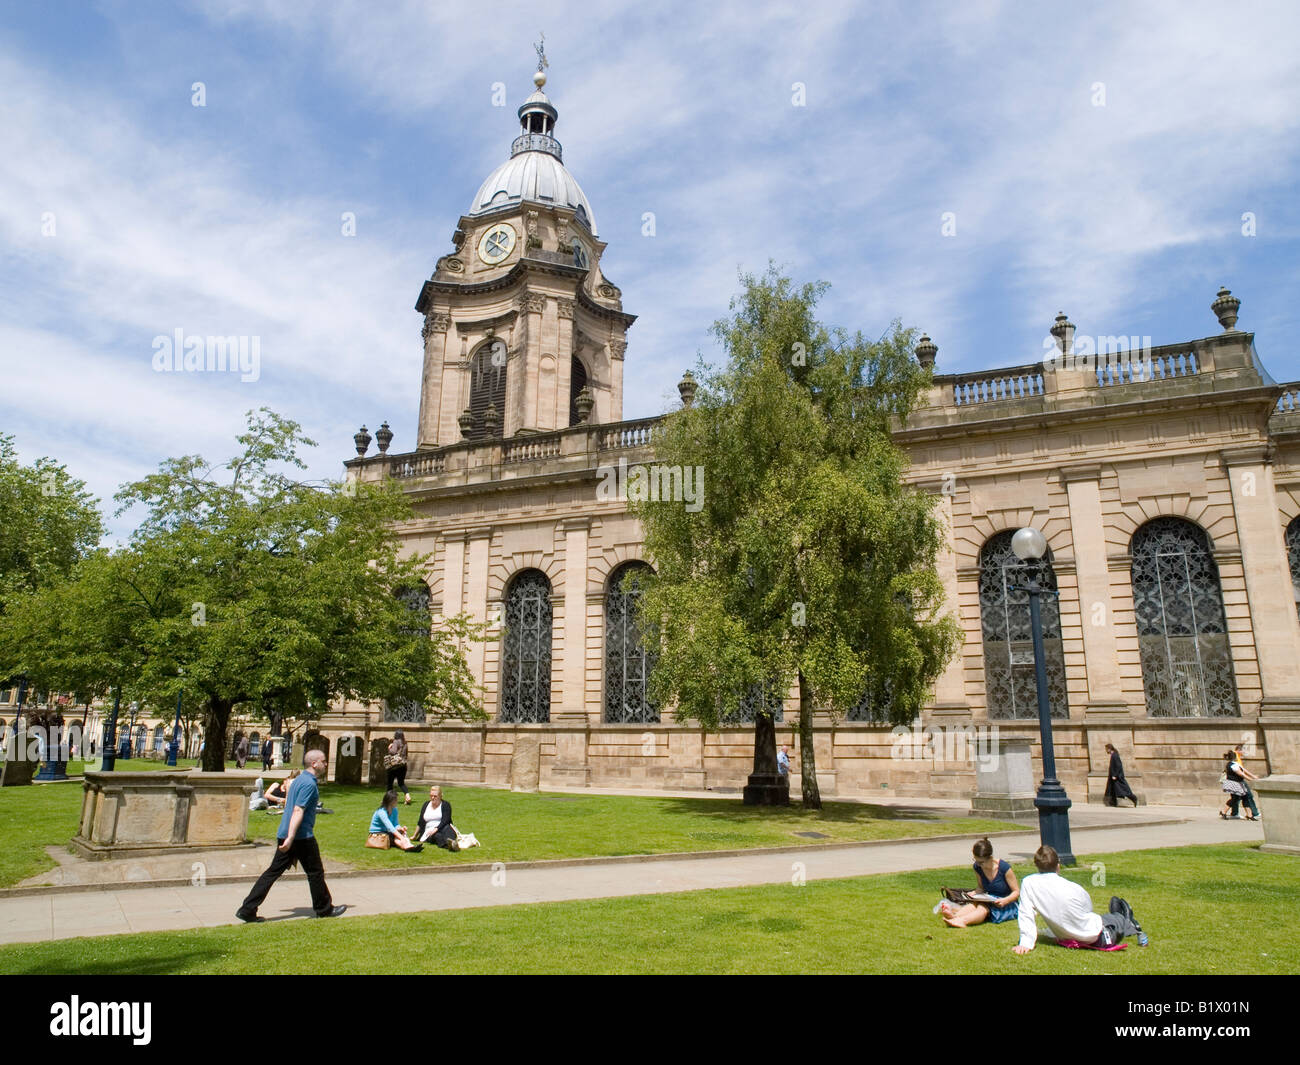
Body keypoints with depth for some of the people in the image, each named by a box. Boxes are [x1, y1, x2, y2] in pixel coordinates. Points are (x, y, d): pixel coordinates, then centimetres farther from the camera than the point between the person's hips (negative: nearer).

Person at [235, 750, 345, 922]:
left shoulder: (299, 779, 15)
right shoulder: (309, 784, -15)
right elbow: (298, 811, -24)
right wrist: (291, 838, -28)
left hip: (285, 835, 9)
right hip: (301, 836, -9)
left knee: (274, 872, 8)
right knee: (315, 872, 5)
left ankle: (247, 909, 4)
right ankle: (324, 909, 17)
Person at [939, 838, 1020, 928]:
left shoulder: (1004, 868, -17)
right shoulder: (977, 867, -2)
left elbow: (1016, 892, -9)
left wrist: (1005, 900, -27)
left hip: (1008, 904, -4)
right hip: (990, 901, 4)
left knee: (984, 907, -35)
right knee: (974, 904, -30)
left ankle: (962, 920, -61)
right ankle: (954, 916, -59)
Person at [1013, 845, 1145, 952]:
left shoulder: (1028, 883, -21)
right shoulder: (1073, 888, -22)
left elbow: (1026, 915, -18)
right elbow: (1089, 908, -1)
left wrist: (1026, 943, -11)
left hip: (1066, 938, 4)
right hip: (1096, 937, -4)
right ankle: (1127, 921, 51)